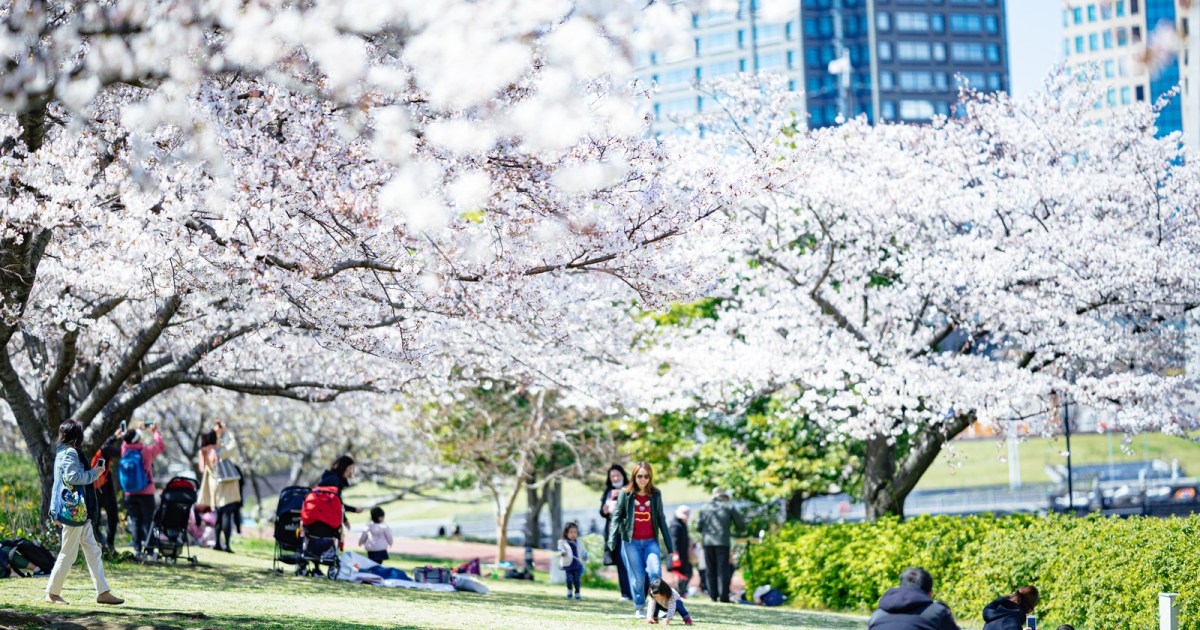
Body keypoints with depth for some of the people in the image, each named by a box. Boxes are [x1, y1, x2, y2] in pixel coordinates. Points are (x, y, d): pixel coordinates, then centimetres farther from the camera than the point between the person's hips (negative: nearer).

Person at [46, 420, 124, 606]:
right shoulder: (70, 453, -12)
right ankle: (52, 593, 4)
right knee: (68, 554, -3)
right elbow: (72, 477, -23)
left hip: (80, 512, 10)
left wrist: (55, 512, 23)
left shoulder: (62, 452, 18)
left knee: (93, 550, 8)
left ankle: (103, 592, 7)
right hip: (74, 509, -10)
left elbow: (61, 481, 21)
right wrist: (94, 473, -10)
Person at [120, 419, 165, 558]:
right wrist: (155, 431, 18)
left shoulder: (124, 451, -2)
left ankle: (137, 550, 4)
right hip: (146, 493, -3)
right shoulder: (146, 451, -11)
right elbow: (161, 446, 4)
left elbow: (128, 442, 20)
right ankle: (146, 546, -6)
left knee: (135, 521, 8)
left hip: (130, 494, 3)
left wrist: (141, 430, 30)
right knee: (147, 521, 3)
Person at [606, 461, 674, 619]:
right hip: (631, 541, -1)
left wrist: (669, 544, 10)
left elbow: (661, 519, 10)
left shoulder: (655, 494, 6)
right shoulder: (625, 494, 0)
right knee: (638, 576, -1)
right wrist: (612, 539, -8)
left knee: (655, 572, -16)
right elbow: (617, 515, 1)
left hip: (651, 541, 1)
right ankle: (639, 608, 13)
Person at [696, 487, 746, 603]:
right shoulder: (729, 508, 4)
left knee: (710, 570, 8)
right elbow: (741, 525, 4)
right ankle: (723, 597, -7)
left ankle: (713, 596, 4)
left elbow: (698, 527, 8)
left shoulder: (704, 508, 11)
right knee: (723, 570, -2)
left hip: (707, 542, 3)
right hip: (722, 542, -3)